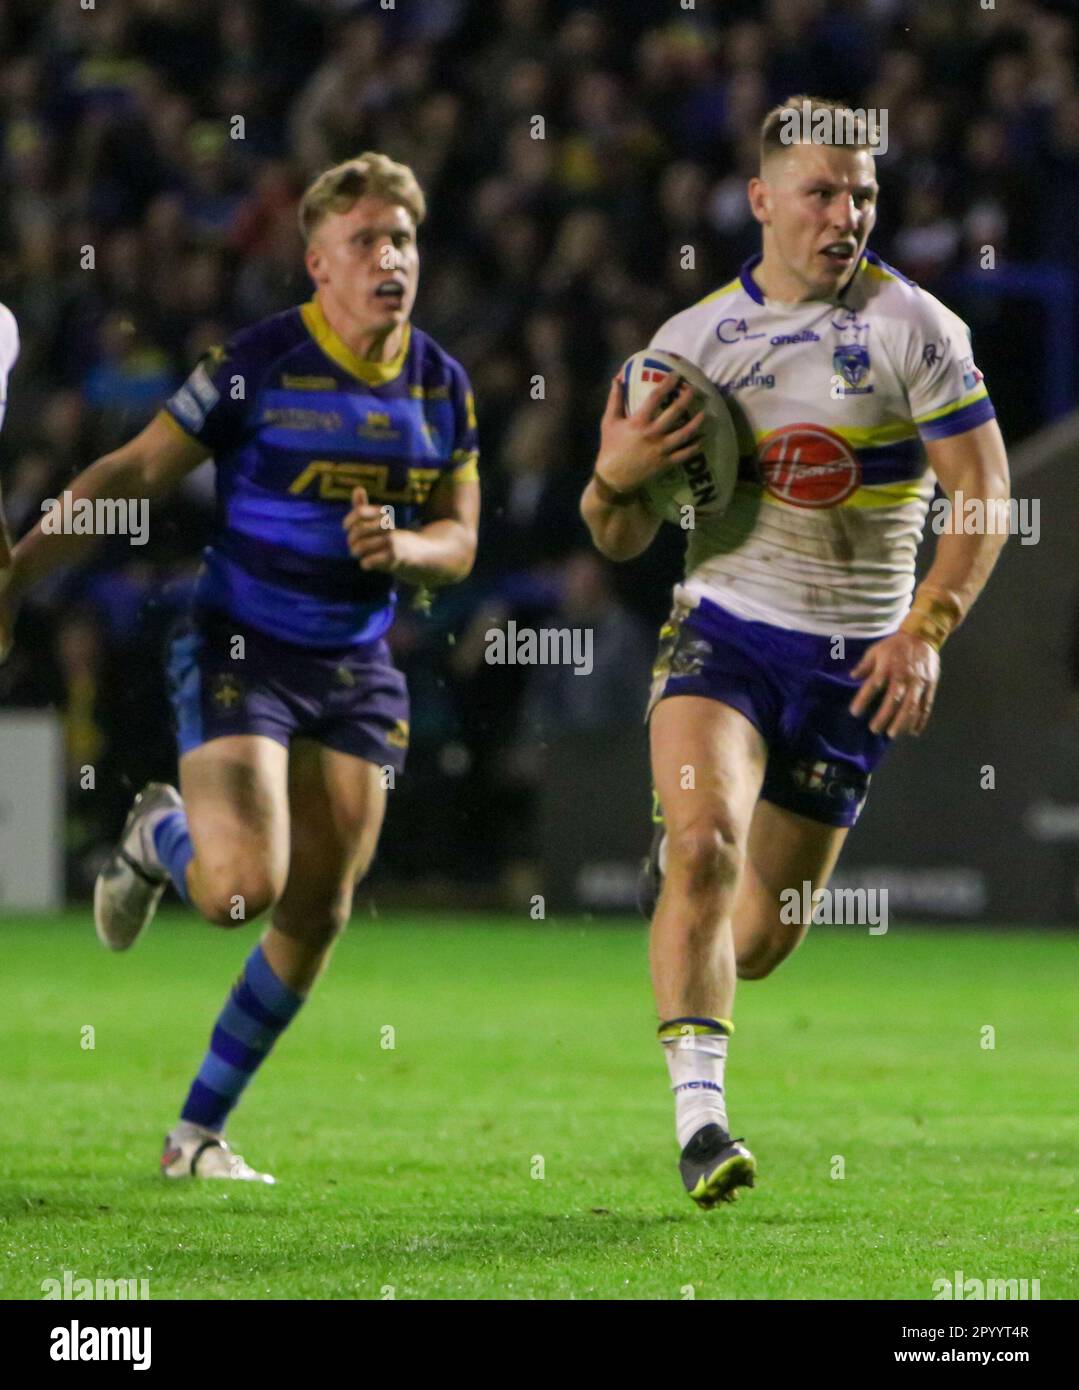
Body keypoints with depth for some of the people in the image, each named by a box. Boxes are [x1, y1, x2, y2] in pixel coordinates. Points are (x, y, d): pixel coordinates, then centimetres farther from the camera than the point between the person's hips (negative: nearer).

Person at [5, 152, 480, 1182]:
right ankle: (158, 837, 17)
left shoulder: (440, 385, 4)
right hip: (237, 653, -5)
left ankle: (199, 1130, 15)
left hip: (357, 670, 5)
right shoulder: (256, 364, -11)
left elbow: (458, 541, 10)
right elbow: (134, 473, -5)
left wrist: (404, 547, -14)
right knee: (243, 887, -21)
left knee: (317, 915, 1)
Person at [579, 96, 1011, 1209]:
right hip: (720, 634, 0)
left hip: (852, 662, 0)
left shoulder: (912, 328, -4)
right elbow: (621, 539, 9)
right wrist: (616, 477, -14)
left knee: (764, 937, 7)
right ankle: (698, 1116, -26)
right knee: (707, 845, -27)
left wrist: (925, 631, -16)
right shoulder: (692, 339, 3)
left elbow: (984, 494, -4)